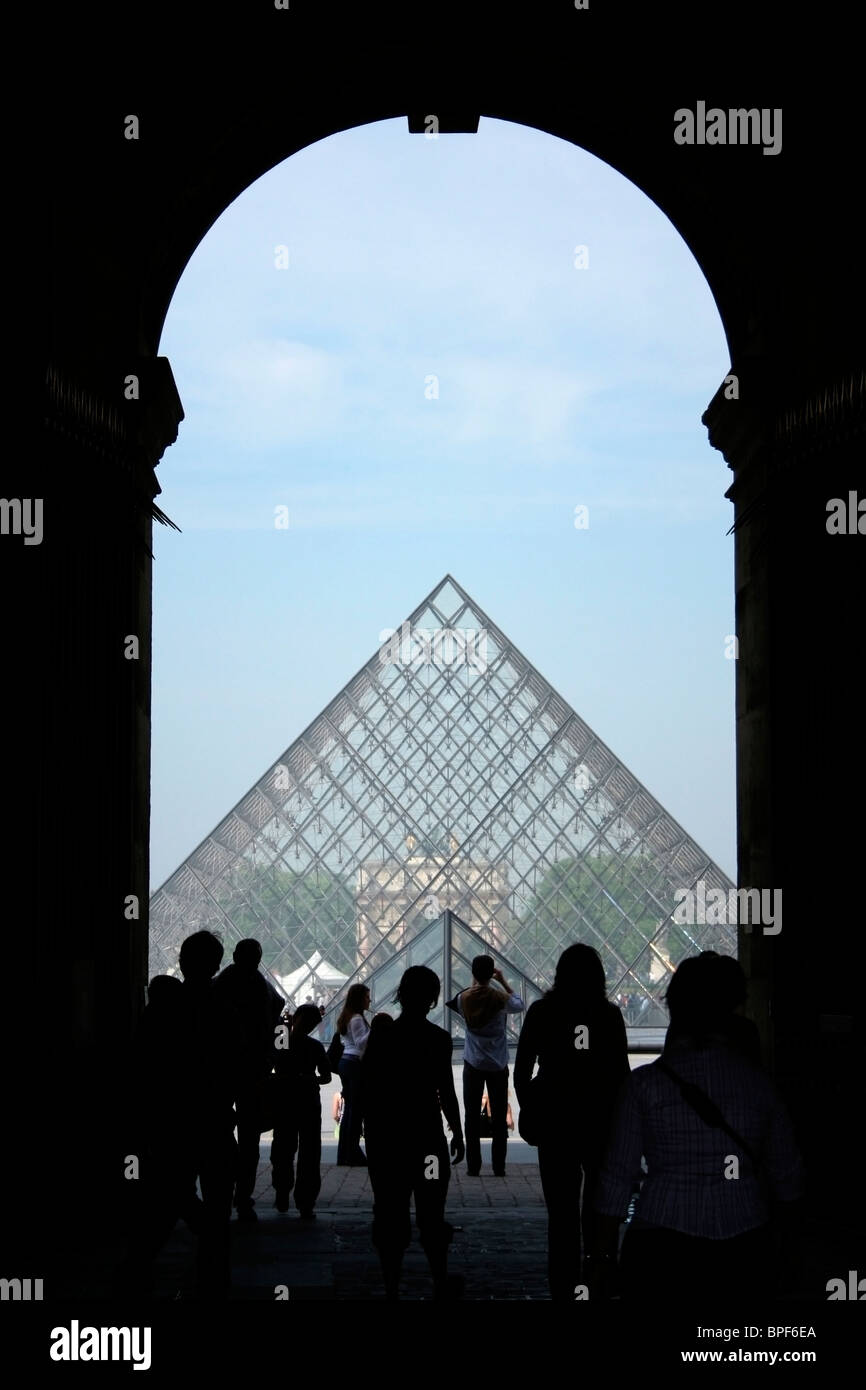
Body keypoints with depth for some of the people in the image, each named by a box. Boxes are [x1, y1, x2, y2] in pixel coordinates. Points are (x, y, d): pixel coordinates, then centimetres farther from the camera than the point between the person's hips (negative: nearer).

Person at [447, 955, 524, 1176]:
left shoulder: (464, 999, -7)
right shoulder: (501, 999, -11)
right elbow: (519, 1005, 9)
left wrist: (474, 984, 18)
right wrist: (503, 982, 10)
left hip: (473, 1065, 1)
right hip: (498, 1066, -1)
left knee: (472, 1116, 6)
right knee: (499, 1117, 6)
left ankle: (473, 1166, 3)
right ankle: (499, 1167, 5)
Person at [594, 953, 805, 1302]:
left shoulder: (645, 1081, -4)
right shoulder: (757, 1081, 2)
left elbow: (618, 1174, -3)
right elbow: (787, 1173, 8)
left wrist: (606, 1251, 5)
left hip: (660, 1246, -2)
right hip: (743, 1247, 2)